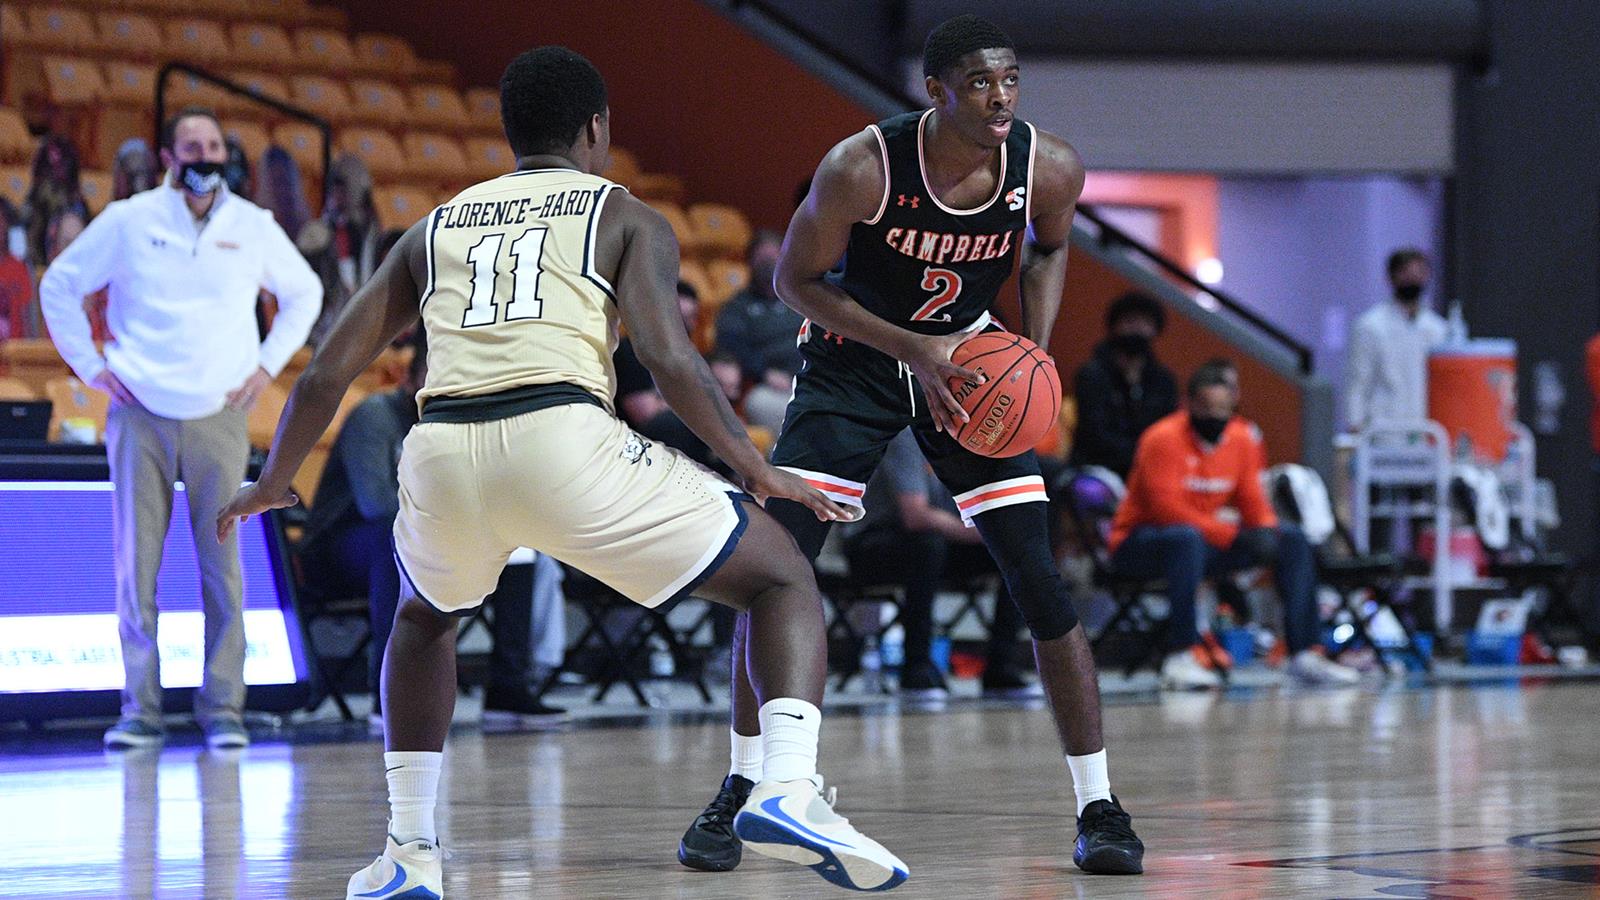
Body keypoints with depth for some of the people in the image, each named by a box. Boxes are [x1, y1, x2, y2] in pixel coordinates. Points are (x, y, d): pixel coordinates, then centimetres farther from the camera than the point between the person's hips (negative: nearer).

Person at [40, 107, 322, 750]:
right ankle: (140, 710, 5)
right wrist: (91, 367, 3)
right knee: (135, 564, -1)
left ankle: (223, 710, 2)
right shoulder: (128, 222, 1)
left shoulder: (253, 227, 5)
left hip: (219, 415, 1)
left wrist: (268, 364, 10)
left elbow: (304, 294, 21)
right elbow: (58, 286, 10)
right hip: (140, 414, -1)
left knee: (221, 565, -3)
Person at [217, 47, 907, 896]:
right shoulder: (628, 219, 17)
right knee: (784, 578, 12)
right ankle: (788, 790, -11)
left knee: (424, 619, 37)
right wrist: (761, 473, 9)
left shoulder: (437, 226, 28)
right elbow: (669, 358, 0)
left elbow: (327, 371, 27)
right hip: (562, 439, -4)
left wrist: (272, 484, 42)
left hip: (441, 449, 4)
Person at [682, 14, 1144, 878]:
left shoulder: (1049, 168, -19)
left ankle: (1099, 809, 0)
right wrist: (912, 349, -24)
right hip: (853, 360, -2)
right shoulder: (862, 167, -28)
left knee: (1041, 587, -9)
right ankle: (740, 793, 6)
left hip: (971, 368, 2)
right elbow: (795, 278, -15)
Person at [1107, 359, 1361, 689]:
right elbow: (1167, 509, -24)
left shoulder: (1243, 439, 3)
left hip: (1204, 545, 7)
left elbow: (1252, 500, 8)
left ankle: (1305, 654, -6)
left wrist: (1266, 531, -16)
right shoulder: (1163, 439, -18)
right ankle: (1181, 658, -40)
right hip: (1137, 545, -7)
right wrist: (1232, 534, -28)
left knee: (1293, 539, -3)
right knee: (1187, 538, -41)